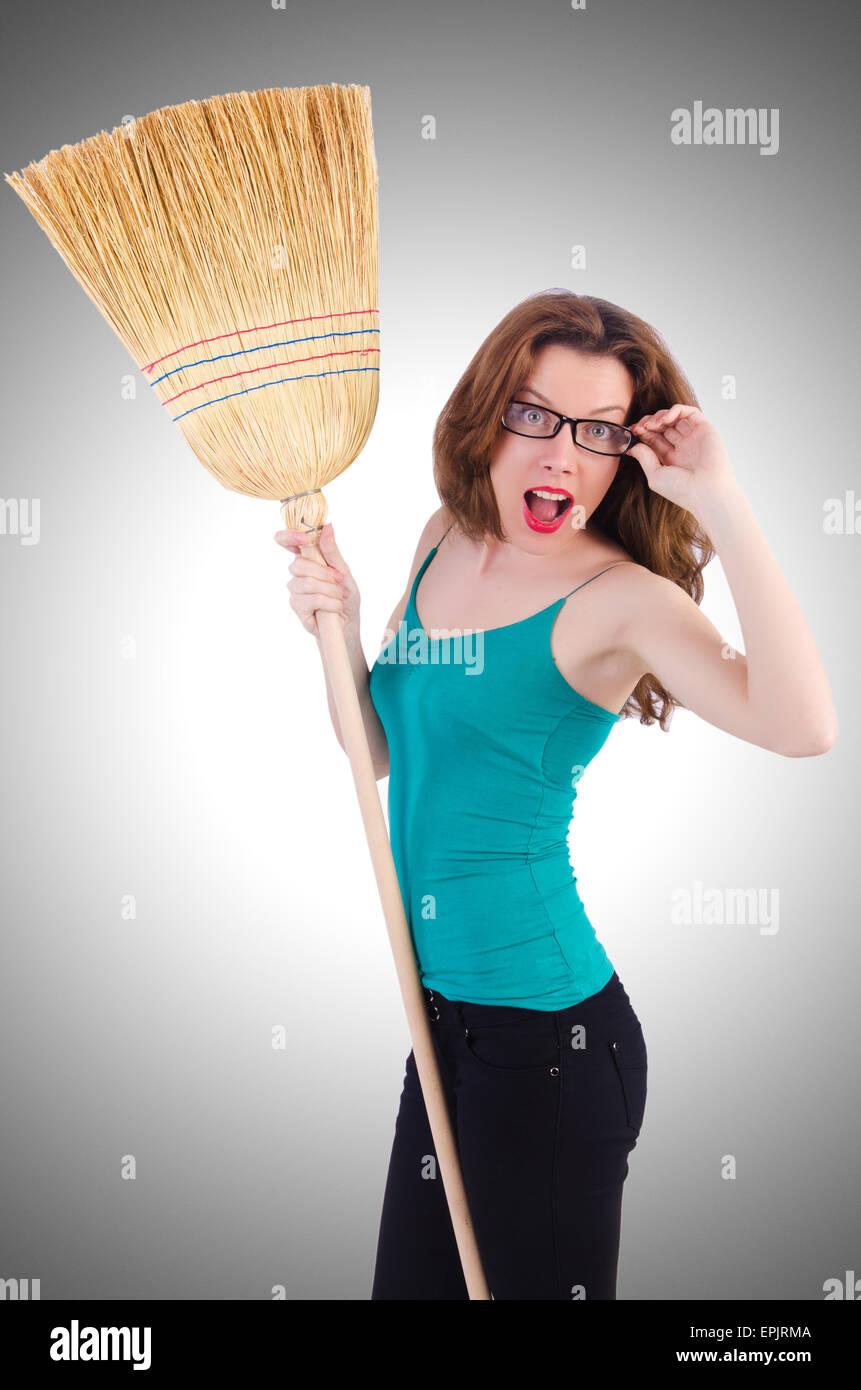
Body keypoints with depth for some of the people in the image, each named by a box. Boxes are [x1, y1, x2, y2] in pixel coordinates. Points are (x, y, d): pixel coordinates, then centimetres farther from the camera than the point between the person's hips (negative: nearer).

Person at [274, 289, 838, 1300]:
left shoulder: (618, 597, -15)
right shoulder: (444, 542, 6)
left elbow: (802, 725, -33)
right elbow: (380, 752, 14)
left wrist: (722, 506, -30)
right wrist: (337, 627, -3)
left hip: (545, 1024, -7)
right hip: (445, 1014, 7)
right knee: (414, 1279, 21)